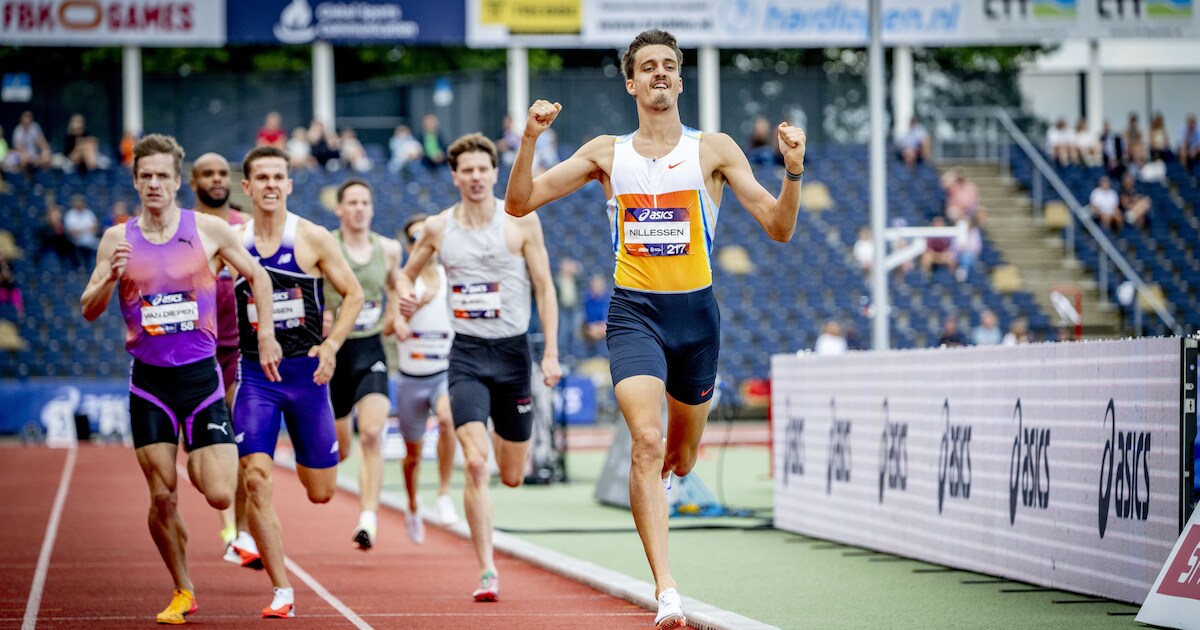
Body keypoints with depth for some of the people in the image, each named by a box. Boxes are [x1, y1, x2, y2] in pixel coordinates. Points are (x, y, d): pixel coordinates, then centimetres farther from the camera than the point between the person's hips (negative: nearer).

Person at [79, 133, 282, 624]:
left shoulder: (210, 230, -1)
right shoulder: (118, 239, 2)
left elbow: (258, 277, 11)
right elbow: (89, 310, 2)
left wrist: (266, 336, 5)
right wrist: (111, 276, -16)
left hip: (201, 375, -1)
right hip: (149, 380, 1)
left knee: (220, 496, -9)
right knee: (162, 497, -3)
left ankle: (199, 465, 28)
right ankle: (182, 592, 16)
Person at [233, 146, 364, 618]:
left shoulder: (313, 239, -2)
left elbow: (354, 295, 4)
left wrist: (332, 345, -10)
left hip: (306, 371, 0)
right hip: (254, 374, 0)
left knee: (320, 492, 4)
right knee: (255, 480, -15)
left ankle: (305, 460, 44)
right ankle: (282, 591, -7)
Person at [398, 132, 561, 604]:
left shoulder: (521, 221, -3)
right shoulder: (437, 228, 2)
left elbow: (544, 287, 0)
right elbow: (408, 272, 18)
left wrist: (551, 352, -7)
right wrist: (406, 294, -6)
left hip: (513, 351, 0)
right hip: (466, 354, 0)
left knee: (512, 476, 9)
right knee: (475, 463, -18)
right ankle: (487, 570, -15)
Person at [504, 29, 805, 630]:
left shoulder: (713, 150, 2)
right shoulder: (606, 153, 5)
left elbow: (779, 228, -2)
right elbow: (519, 203, 3)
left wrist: (793, 170, -19)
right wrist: (529, 139, -13)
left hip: (696, 311, 1)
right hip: (634, 313, -1)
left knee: (679, 458, 14)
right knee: (646, 441, -21)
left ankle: (658, 477, 53)